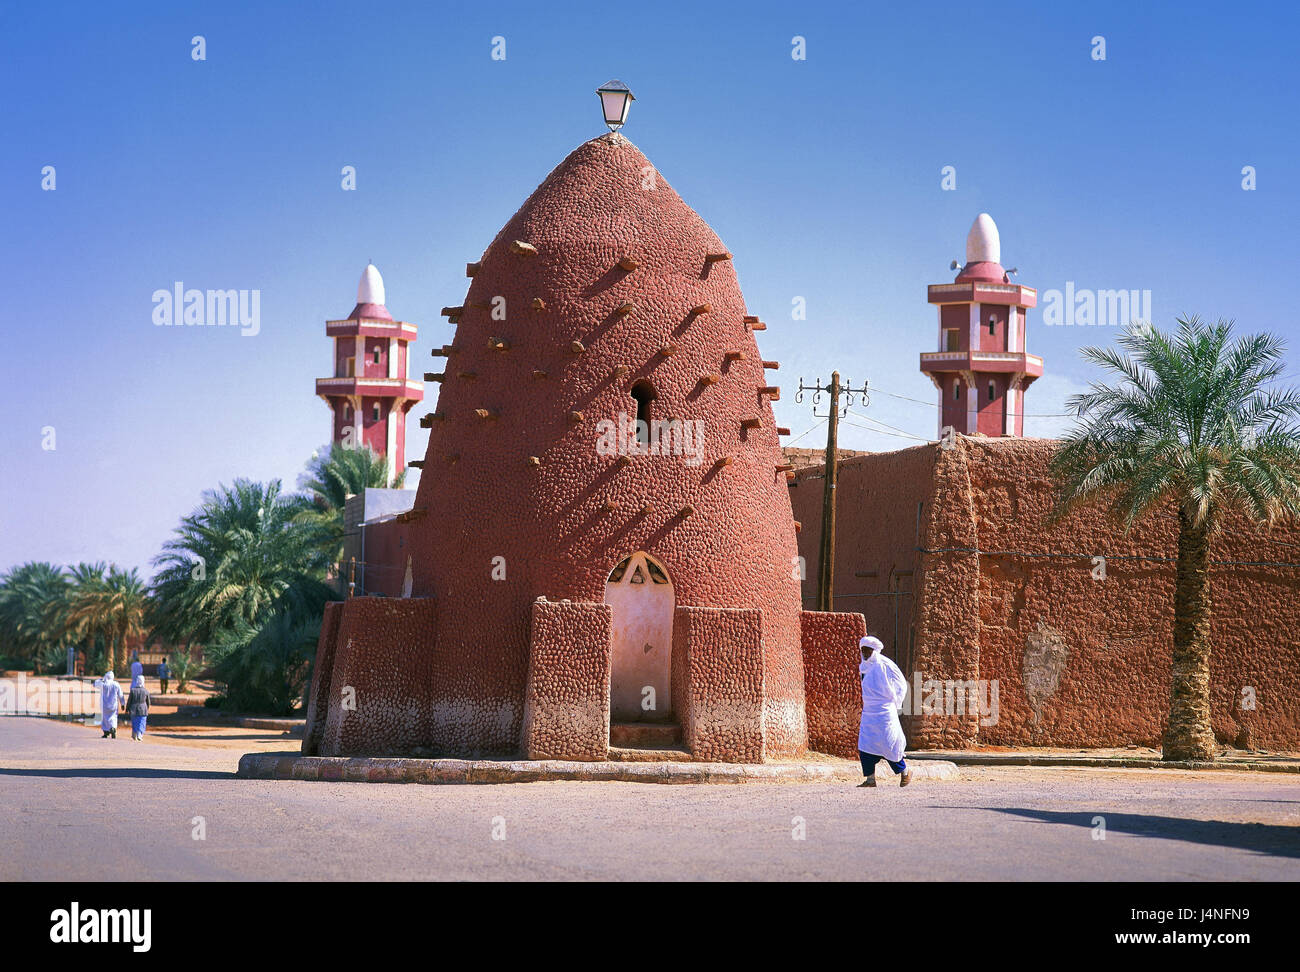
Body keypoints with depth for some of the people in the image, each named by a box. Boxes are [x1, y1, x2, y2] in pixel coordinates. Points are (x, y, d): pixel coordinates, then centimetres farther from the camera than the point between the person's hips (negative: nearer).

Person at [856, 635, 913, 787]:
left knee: (887, 744, -6)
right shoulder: (863, 667, 11)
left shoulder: (885, 665, -9)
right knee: (865, 744, -2)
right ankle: (870, 779, 1)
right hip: (868, 711, 7)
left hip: (885, 711, -7)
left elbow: (902, 685, -1)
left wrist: (895, 703, -2)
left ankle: (905, 771, 14)